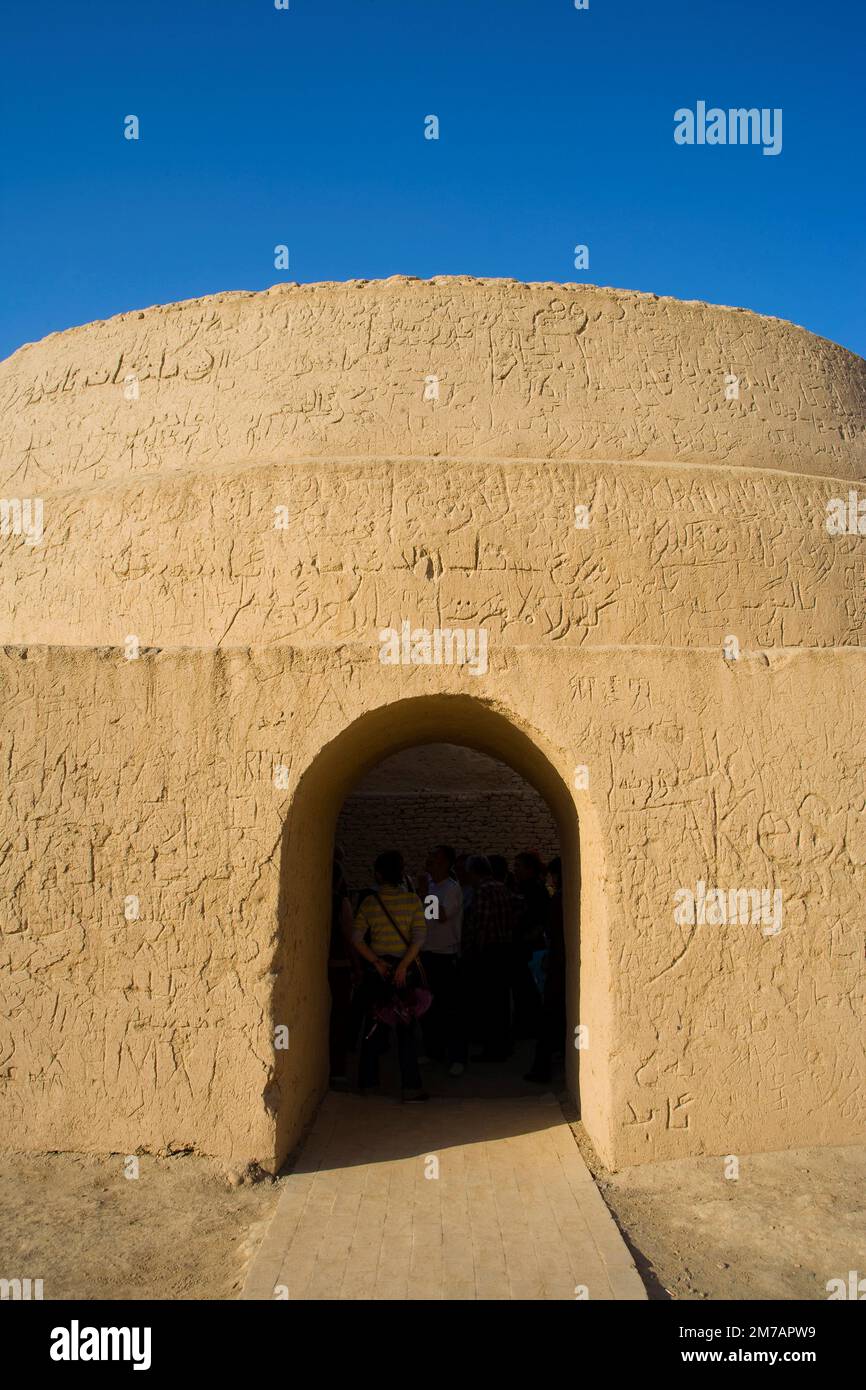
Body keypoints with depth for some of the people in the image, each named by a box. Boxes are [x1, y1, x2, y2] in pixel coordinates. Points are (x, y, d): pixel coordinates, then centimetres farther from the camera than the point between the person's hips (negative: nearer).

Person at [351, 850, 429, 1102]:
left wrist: (377, 962, -7)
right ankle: (410, 1086, 0)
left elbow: (356, 939, -7)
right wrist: (403, 966, -15)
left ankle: (366, 1081, 20)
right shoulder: (412, 900, -5)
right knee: (405, 1029, 2)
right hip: (402, 968, -2)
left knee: (372, 1025, 13)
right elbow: (419, 937, -13)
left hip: (375, 969, 2)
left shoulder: (369, 901, -1)